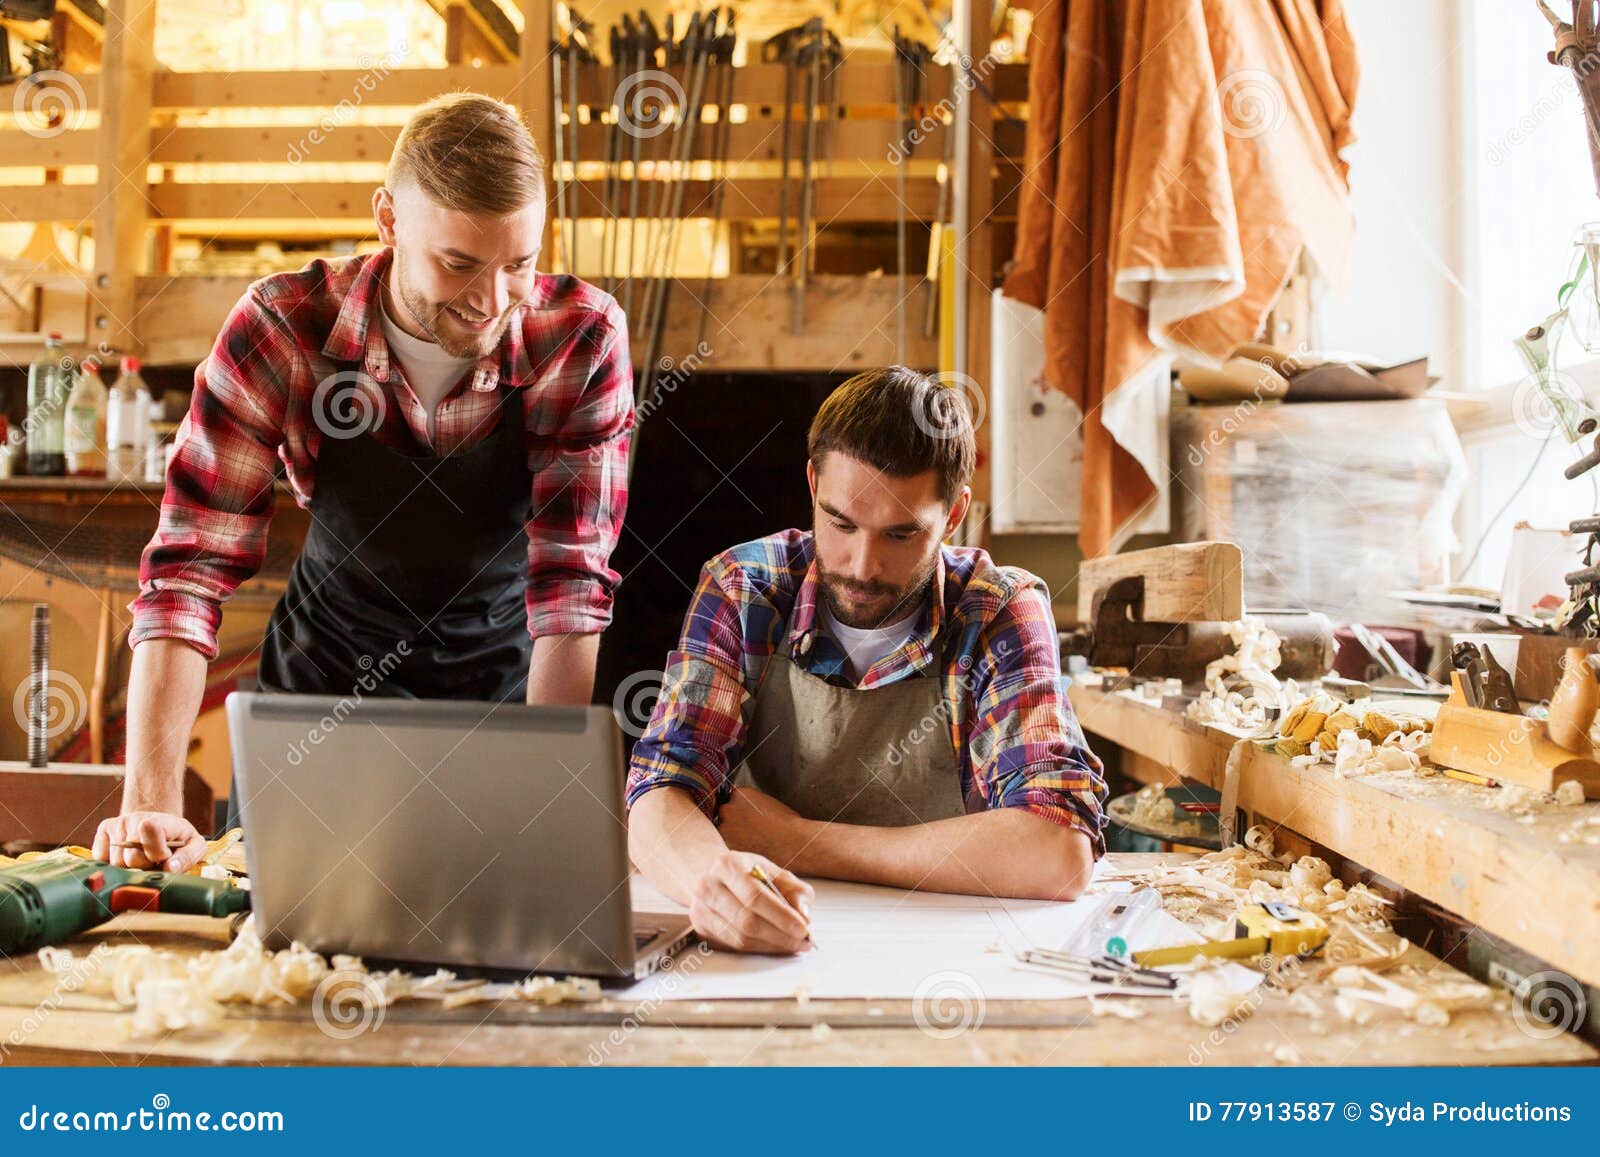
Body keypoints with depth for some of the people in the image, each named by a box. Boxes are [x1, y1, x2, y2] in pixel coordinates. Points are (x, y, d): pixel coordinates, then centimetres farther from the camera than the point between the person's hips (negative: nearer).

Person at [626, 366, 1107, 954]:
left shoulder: (1001, 614, -11)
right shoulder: (741, 591, -7)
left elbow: (1060, 856, -22)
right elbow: (659, 796, -13)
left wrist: (798, 840, -19)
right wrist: (711, 876, -37)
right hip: (767, 953, 1)